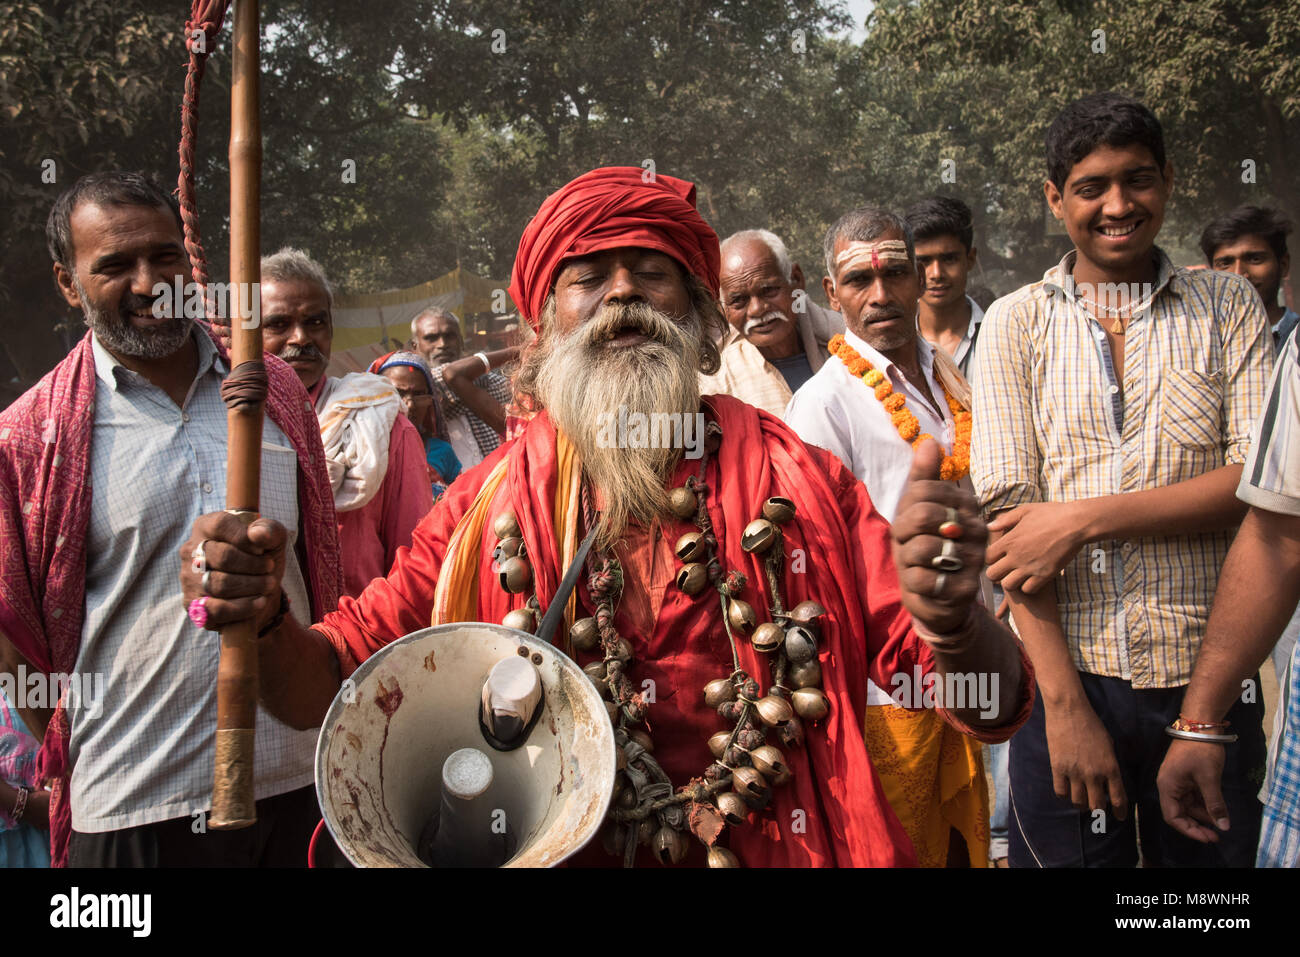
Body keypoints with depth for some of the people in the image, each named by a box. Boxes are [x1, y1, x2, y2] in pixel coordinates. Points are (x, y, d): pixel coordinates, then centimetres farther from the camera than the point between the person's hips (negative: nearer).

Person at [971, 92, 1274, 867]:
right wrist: (1065, 705, -12)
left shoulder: (1228, 305, 5)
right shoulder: (1017, 323, 3)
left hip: (1207, 679, 1)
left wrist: (1085, 517, -15)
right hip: (1068, 674, 0)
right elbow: (1007, 513, -5)